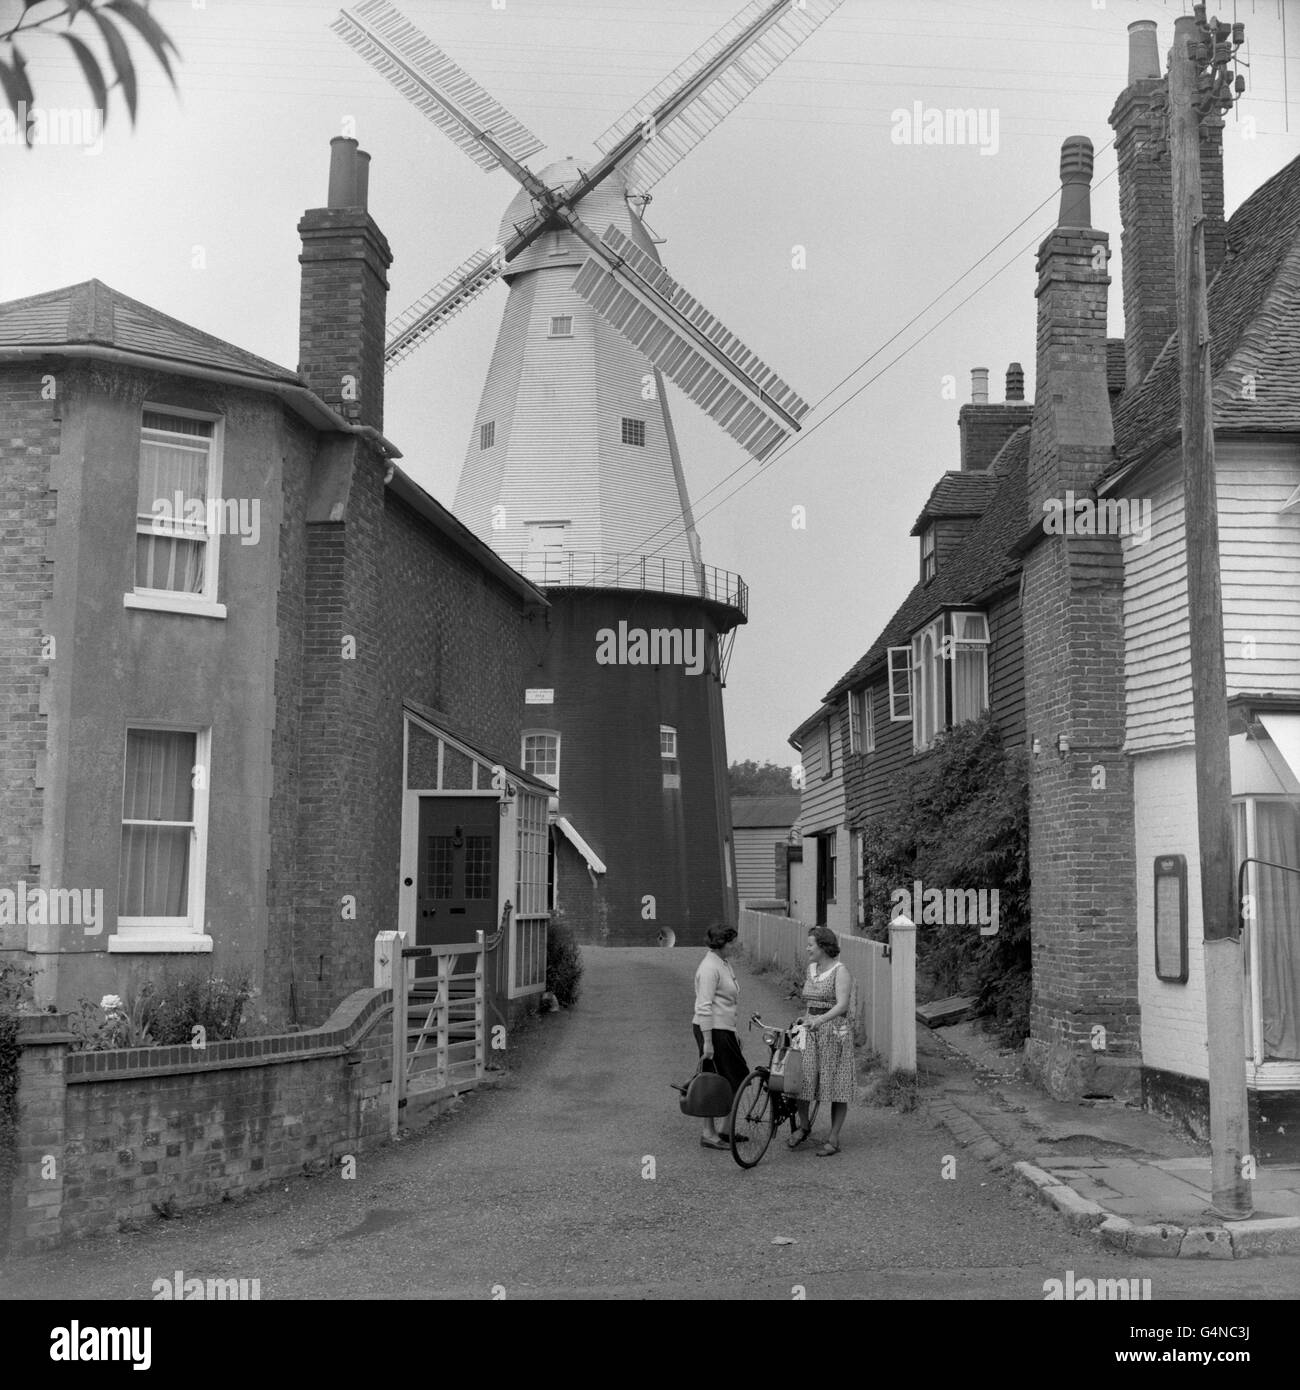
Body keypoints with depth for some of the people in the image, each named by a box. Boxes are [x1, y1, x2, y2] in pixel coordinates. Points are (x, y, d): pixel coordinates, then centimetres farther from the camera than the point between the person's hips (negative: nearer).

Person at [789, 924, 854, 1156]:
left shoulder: (840, 971, -10)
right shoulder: (811, 968, 12)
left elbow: (842, 1005, -22)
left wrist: (820, 1020, -35)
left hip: (834, 1030, -6)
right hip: (810, 1028, 6)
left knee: (837, 1085, 0)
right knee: (801, 1078, -7)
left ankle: (833, 1140, 8)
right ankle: (803, 1126, 15)